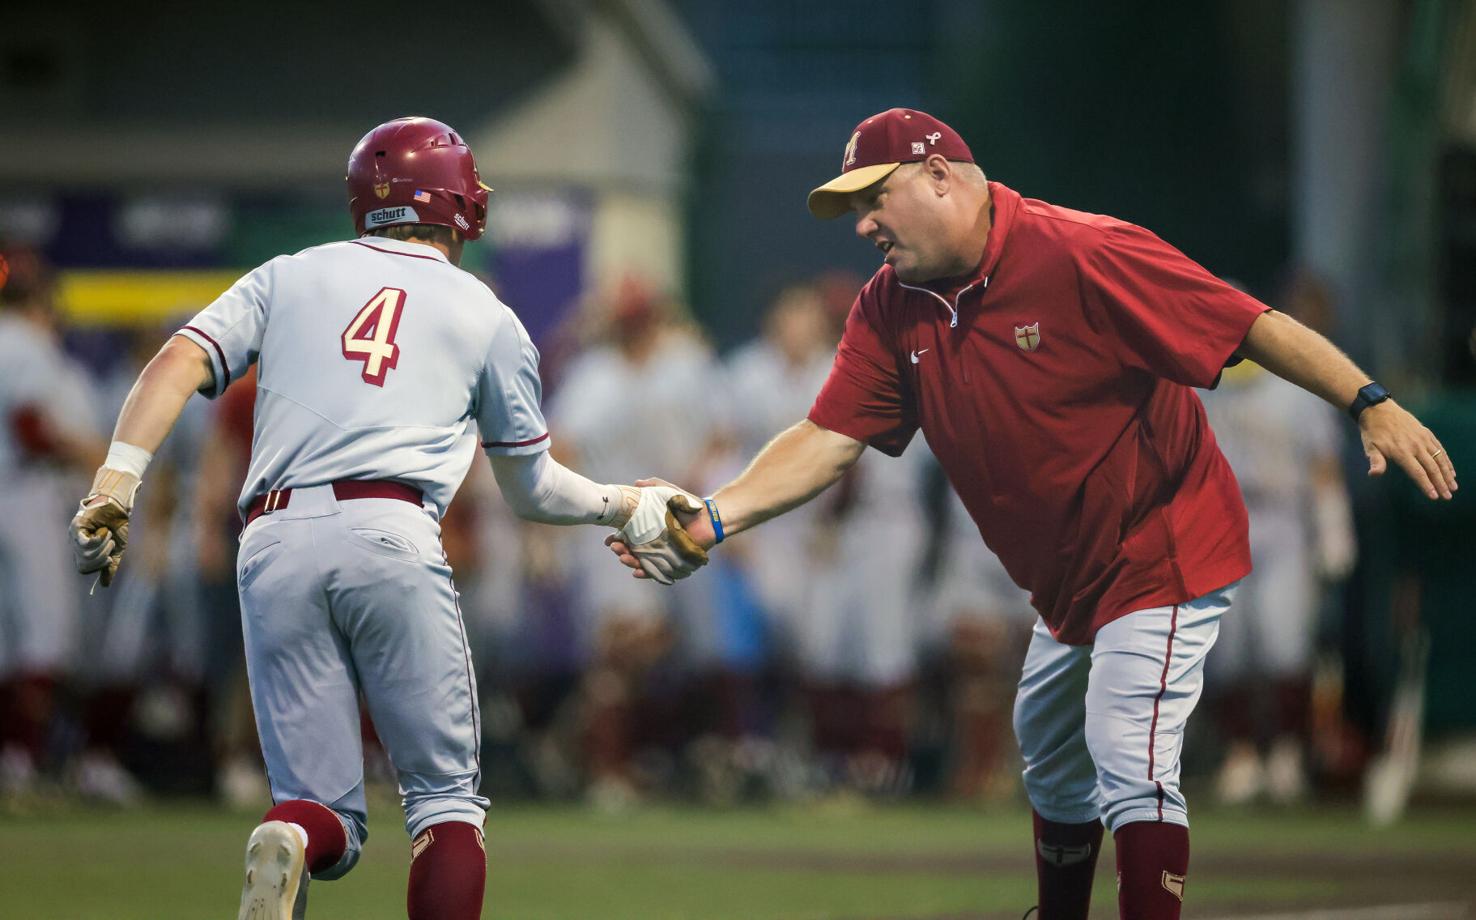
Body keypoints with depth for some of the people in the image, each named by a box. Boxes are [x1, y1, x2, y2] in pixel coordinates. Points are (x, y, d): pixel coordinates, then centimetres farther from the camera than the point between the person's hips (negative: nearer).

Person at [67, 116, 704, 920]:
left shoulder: (287, 278, 22)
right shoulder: (487, 317, 18)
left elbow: (179, 362, 5)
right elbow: (531, 490, 26)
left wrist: (117, 478, -4)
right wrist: (626, 508, 42)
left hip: (273, 550, 2)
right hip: (392, 540, -2)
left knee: (325, 811, 6)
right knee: (446, 797, 5)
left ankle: (291, 843, -30)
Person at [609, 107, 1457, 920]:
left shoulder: (1083, 257, -24)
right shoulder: (892, 309, -1)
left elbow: (1253, 326, -26)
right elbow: (829, 440, -6)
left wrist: (1372, 406, -34)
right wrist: (714, 518, -21)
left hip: (1163, 555, -9)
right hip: (1068, 582, 9)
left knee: (1129, 767, -20)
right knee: (1052, 764, 21)